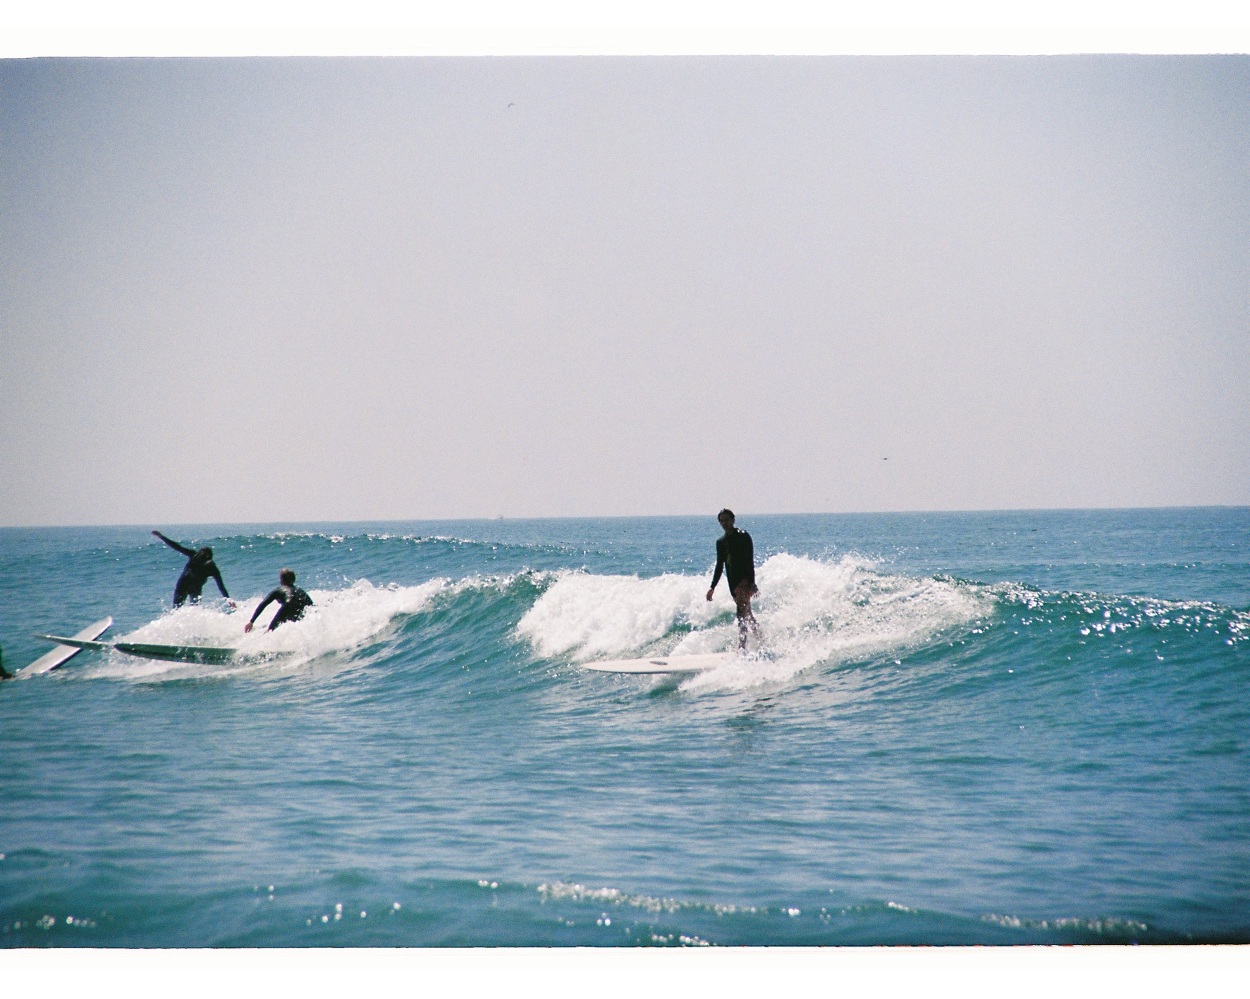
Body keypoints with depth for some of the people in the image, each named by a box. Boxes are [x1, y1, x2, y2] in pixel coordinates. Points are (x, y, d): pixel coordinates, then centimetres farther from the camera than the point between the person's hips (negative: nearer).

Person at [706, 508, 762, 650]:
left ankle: (742, 646, -25)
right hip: (733, 583, 7)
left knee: (742, 615, -19)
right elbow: (720, 566, 18)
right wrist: (712, 587, 11)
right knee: (748, 615, 12)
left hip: (745, 581, -7)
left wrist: (752, 583, -19)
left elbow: (750, 561, -11)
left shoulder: (743, 537, -5)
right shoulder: (720, 542, 14)